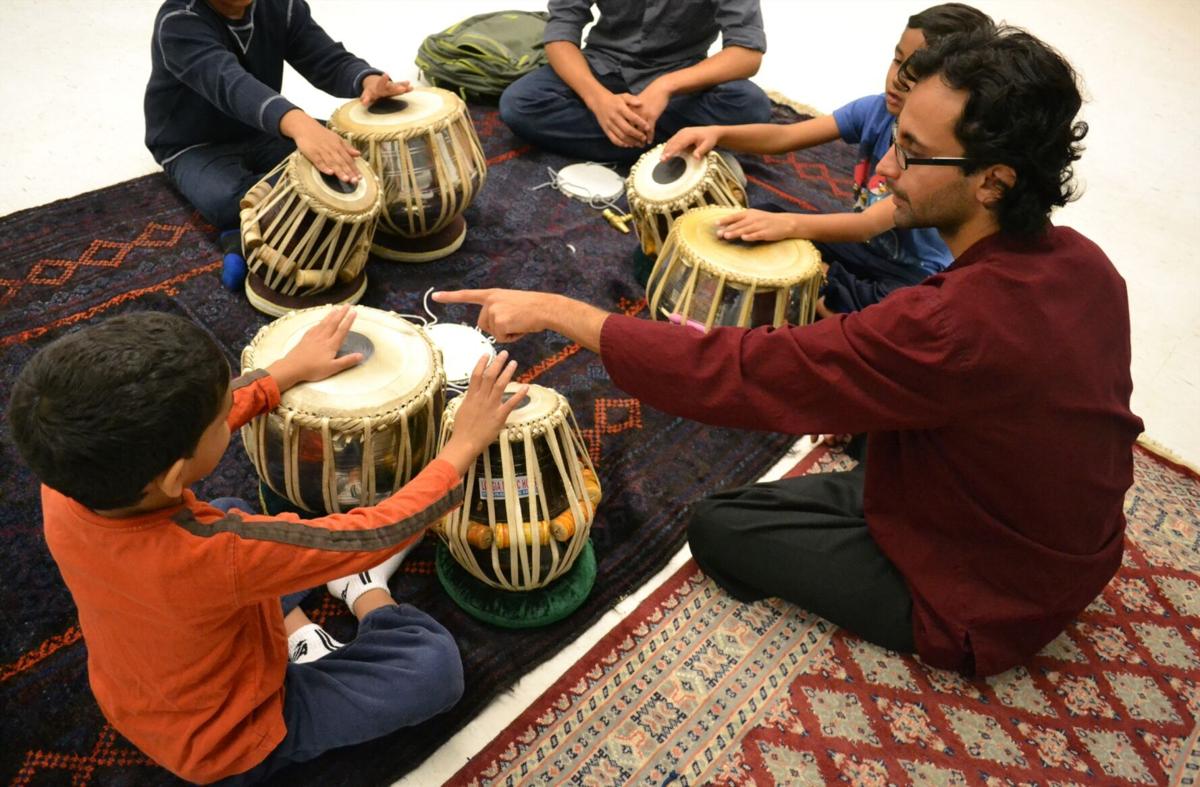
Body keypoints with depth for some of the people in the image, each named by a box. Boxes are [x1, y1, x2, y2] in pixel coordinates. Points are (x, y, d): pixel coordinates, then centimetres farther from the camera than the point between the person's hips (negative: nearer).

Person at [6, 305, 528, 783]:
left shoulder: (63, 485, -24)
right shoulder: (216, 554, -42)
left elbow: (170, 425, -6)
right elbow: (379, 531, -31)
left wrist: (288, 371, 1)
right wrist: (463, 446, -18)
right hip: (232, 742, -6)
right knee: (435, 665, -9)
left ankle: (298, 635, 12)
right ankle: (363, 592, 17)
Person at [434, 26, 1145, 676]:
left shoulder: (958, 326, -38)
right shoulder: (1083, 263, -11)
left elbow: (737, 373, -36)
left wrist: (554, 311, -29)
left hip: (985, 610, -8)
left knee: (719, 526, 1)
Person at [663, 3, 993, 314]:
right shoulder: (875, 110, -11)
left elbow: (868, 225, -37)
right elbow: (783, 137, -16)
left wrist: (788, 224, -53)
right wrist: (718, 132, -34)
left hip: (911, 277, -7)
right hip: (858, 243, 7)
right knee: (765, 218, -1)